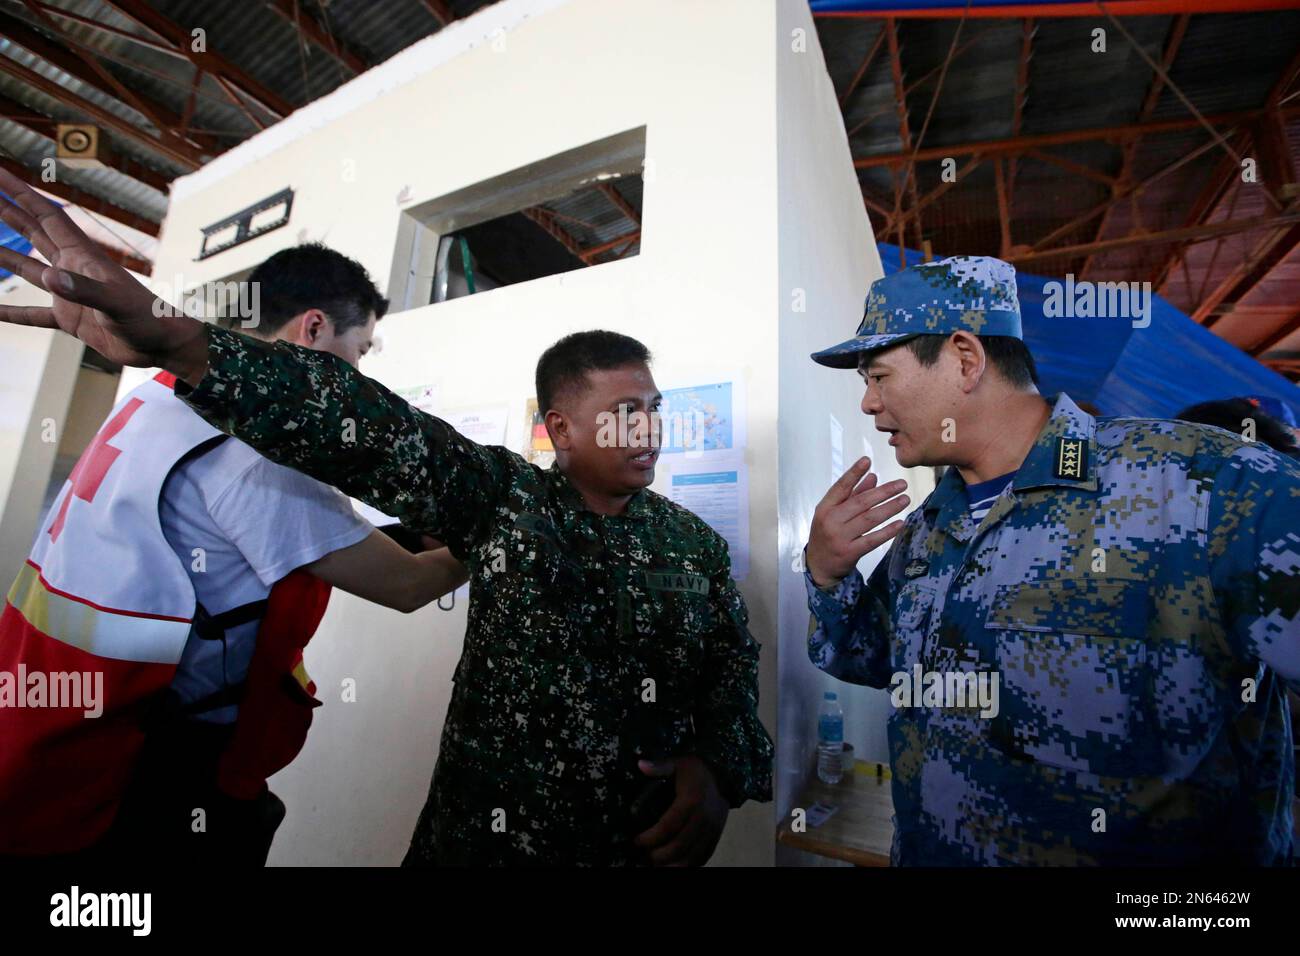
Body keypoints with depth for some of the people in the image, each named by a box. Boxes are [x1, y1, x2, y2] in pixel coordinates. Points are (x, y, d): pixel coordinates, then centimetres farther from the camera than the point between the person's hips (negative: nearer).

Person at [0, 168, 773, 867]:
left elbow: (735, 667, 3)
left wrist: (719, 770, -14)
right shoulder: (503, 500, -9)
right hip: (485, 837, -1)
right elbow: (375, 431, -21)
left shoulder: (697, 544, 0)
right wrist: (178, 343, -30)